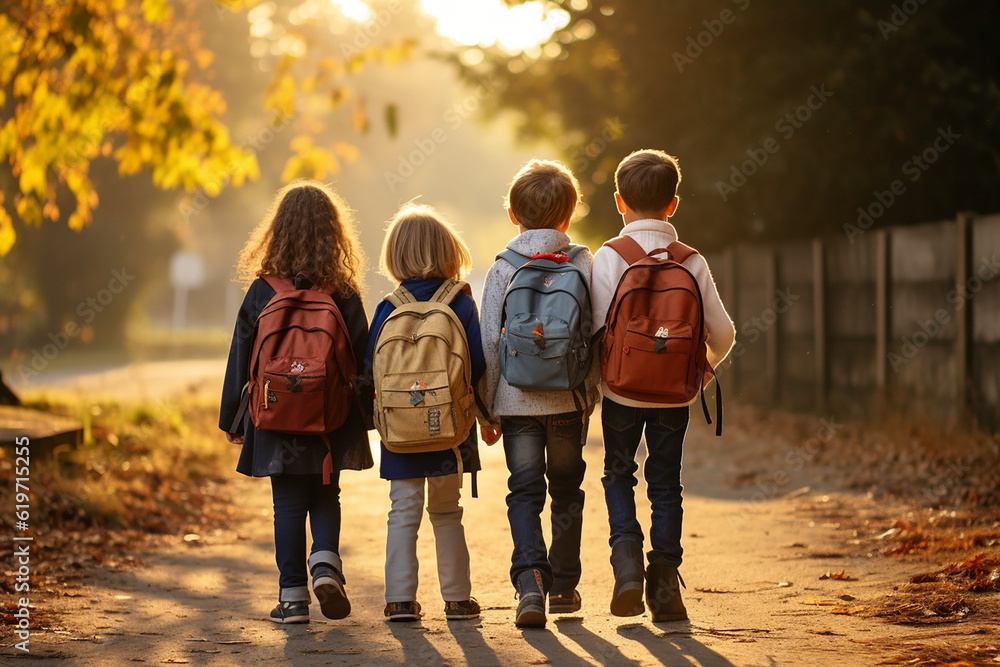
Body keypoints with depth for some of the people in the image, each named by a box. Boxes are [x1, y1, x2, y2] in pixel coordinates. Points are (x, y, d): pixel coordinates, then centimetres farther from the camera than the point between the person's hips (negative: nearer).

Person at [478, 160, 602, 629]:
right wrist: (591, 393, 11)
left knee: (524, 493, 2)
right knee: (566, 490, 16)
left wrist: (487, 409, 4)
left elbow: (489, 343, -3)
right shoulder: (585, 265, -2)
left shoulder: (503, 269, -3)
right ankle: (563, 585, 23)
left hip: (517, 401, -1)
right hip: (569, 401, 1)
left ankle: (530, 581, -17)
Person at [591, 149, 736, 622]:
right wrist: (707, 362, 18)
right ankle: (665, 580, 9)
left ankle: (626, 551, -5)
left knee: (618, 473, 17)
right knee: (666, 481, 13)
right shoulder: (692, 262, -5)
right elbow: (722, 332, -3)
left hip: (622, 390, -1)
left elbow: (596, 331, -12)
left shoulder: (607, 259, -11)